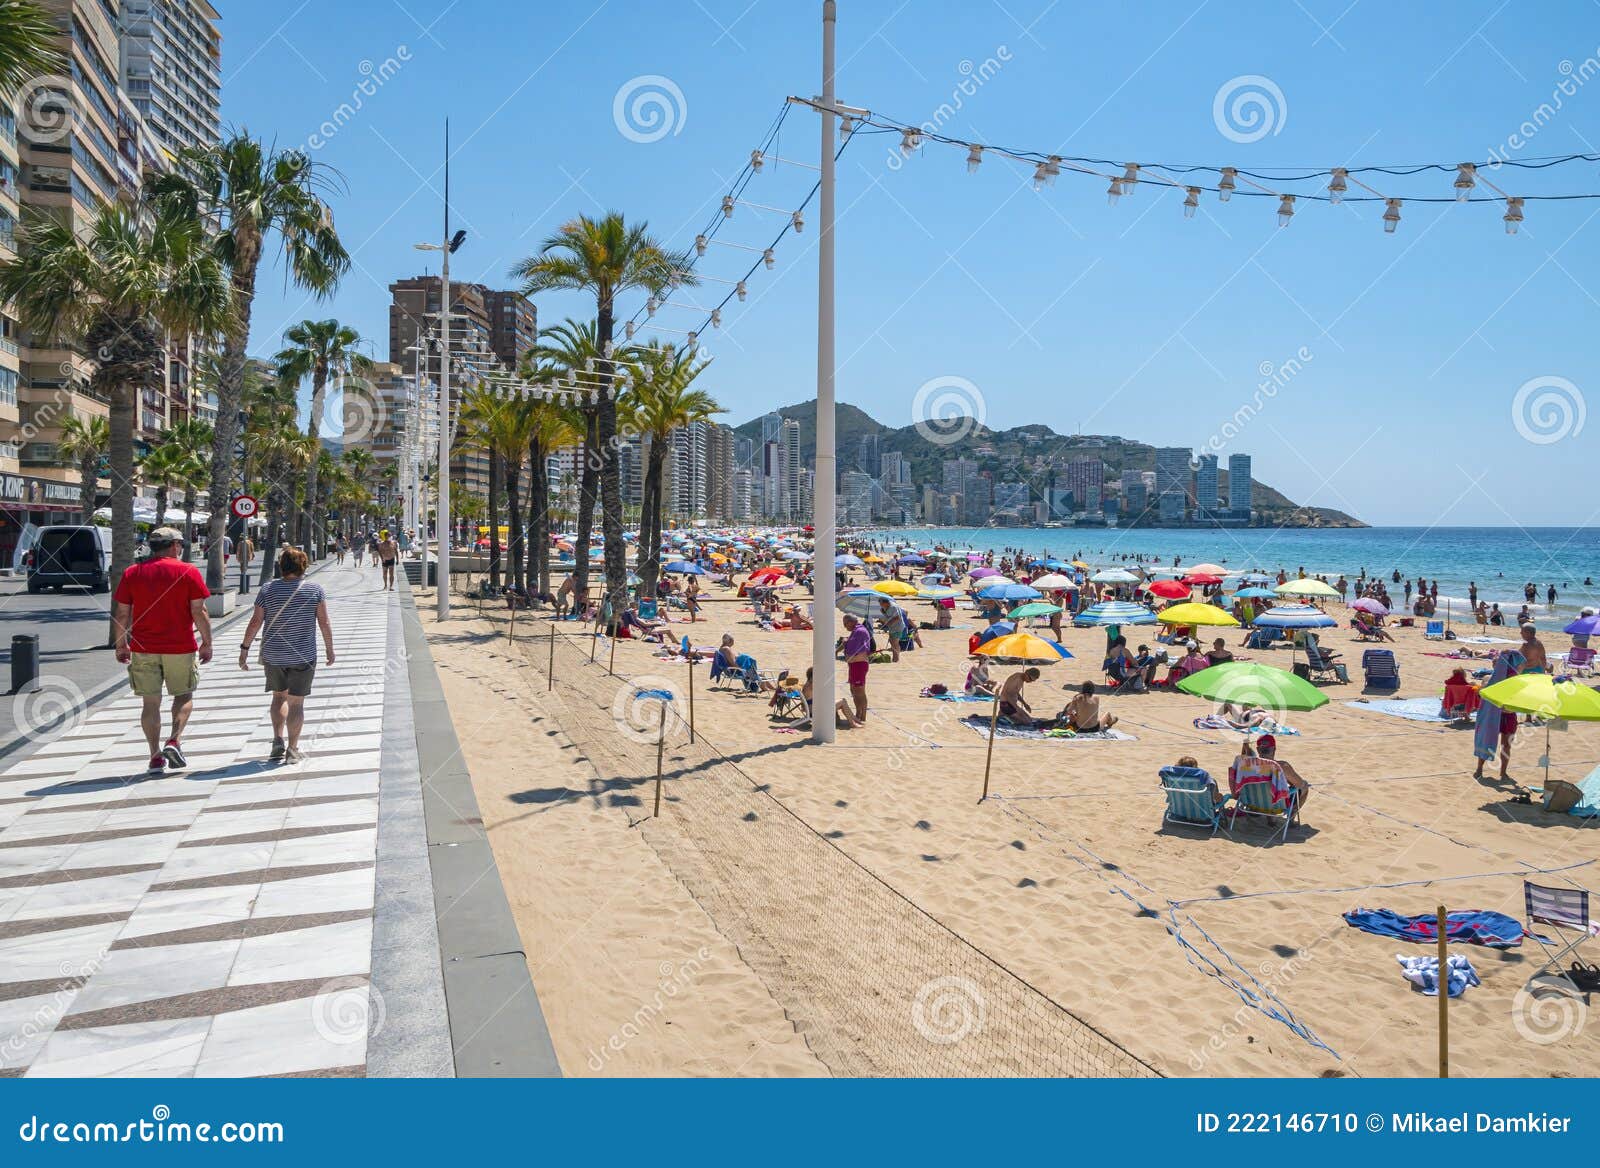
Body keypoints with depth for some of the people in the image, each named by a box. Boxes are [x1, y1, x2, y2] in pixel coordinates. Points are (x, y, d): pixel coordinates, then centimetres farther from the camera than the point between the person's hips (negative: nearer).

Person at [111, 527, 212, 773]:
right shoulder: (188, 572, -4)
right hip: (180, 648, -2)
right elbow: (199, 611, -7)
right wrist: (206, 643, 1)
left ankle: (156, 756, 8)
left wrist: (120, 645, 14)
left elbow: (121, 613, 5)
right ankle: (174, 741, -4)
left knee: (150, 703, 7)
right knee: (184, 696, 14)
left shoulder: (131, 573, 5)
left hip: (143, 649, 2)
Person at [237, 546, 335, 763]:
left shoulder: (268, 589, -3)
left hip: (273, 655, 2)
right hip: (303, 656, -1)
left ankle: (278, 739, 9)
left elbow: (255, 622, -4)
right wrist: (329, 648, 7)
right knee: (296, 701, 4)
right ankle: (292, 749, 6)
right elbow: (324, 622, -4)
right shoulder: (315, 590, -4)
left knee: (279, 696, 20)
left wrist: (244, 648, 5)